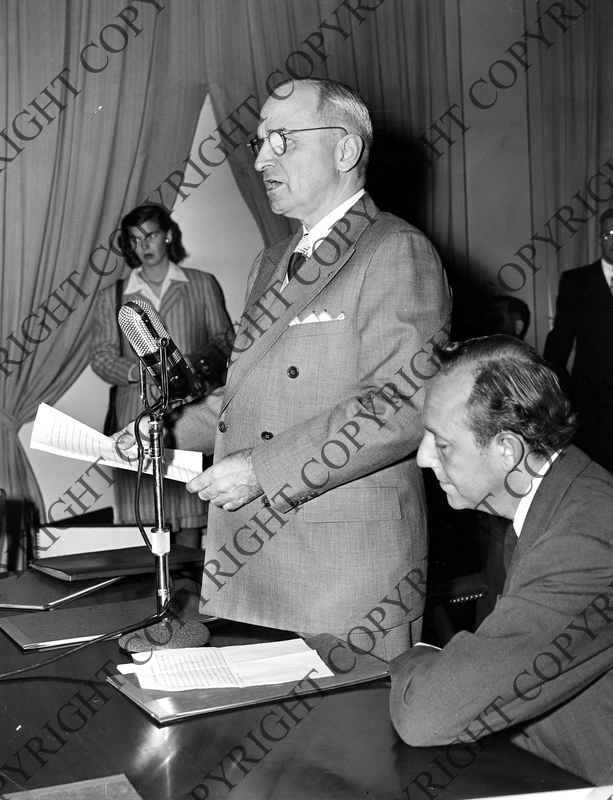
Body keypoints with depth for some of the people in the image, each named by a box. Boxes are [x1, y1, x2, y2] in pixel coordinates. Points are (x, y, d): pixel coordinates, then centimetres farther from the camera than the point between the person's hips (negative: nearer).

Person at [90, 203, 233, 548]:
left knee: (190, 508, -5)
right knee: (142, 518, -6)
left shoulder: (203, 285, 13)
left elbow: (225, 341, 10)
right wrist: (138, 371, -10)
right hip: (138, 413, 1)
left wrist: (195, 361, -10)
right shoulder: (111, 297, 16)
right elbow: (101, 356, 10)